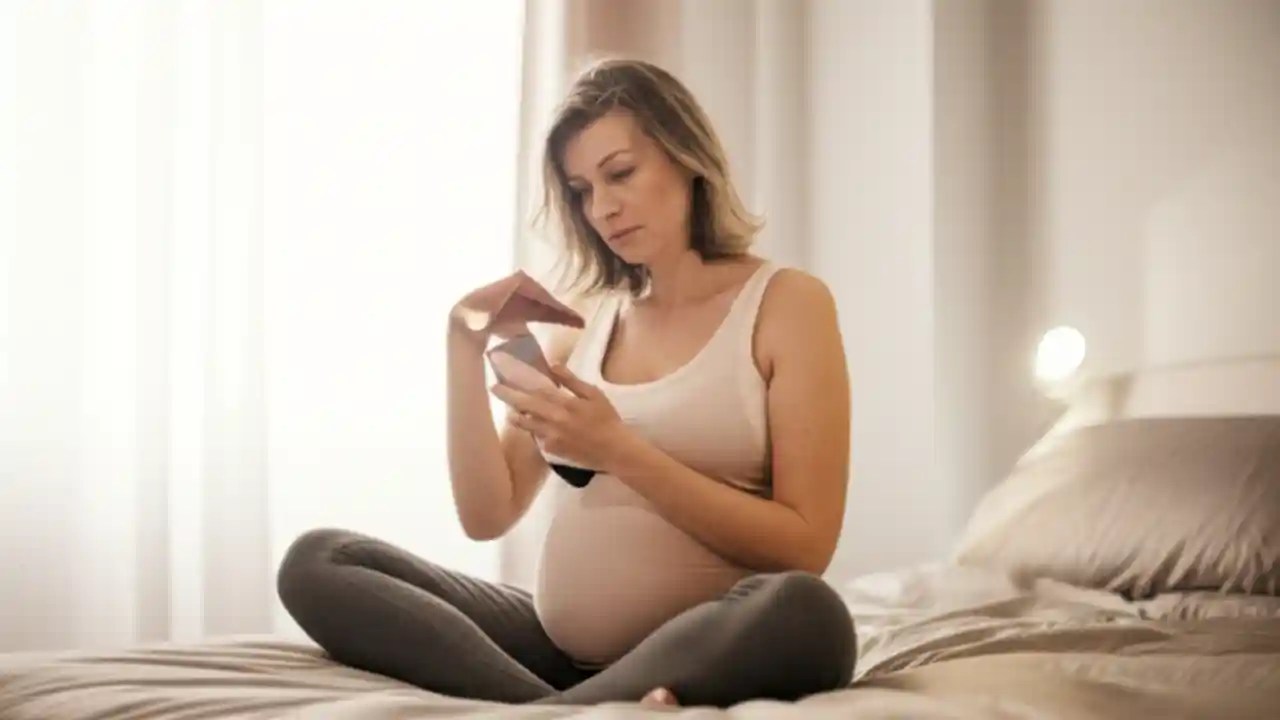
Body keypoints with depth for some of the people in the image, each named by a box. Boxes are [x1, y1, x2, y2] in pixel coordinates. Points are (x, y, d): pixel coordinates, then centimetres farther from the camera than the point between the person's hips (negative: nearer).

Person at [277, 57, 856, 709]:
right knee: (316, 562, -11)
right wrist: (466, 351, -3)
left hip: (706, 656, -5)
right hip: (556, 646, 5)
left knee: (803, 614, -39)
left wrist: (620, 451, -15)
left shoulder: (788, 303, 0)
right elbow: (487, 515, 8)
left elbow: (805, 547, -9)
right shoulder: (584, 324, 14)